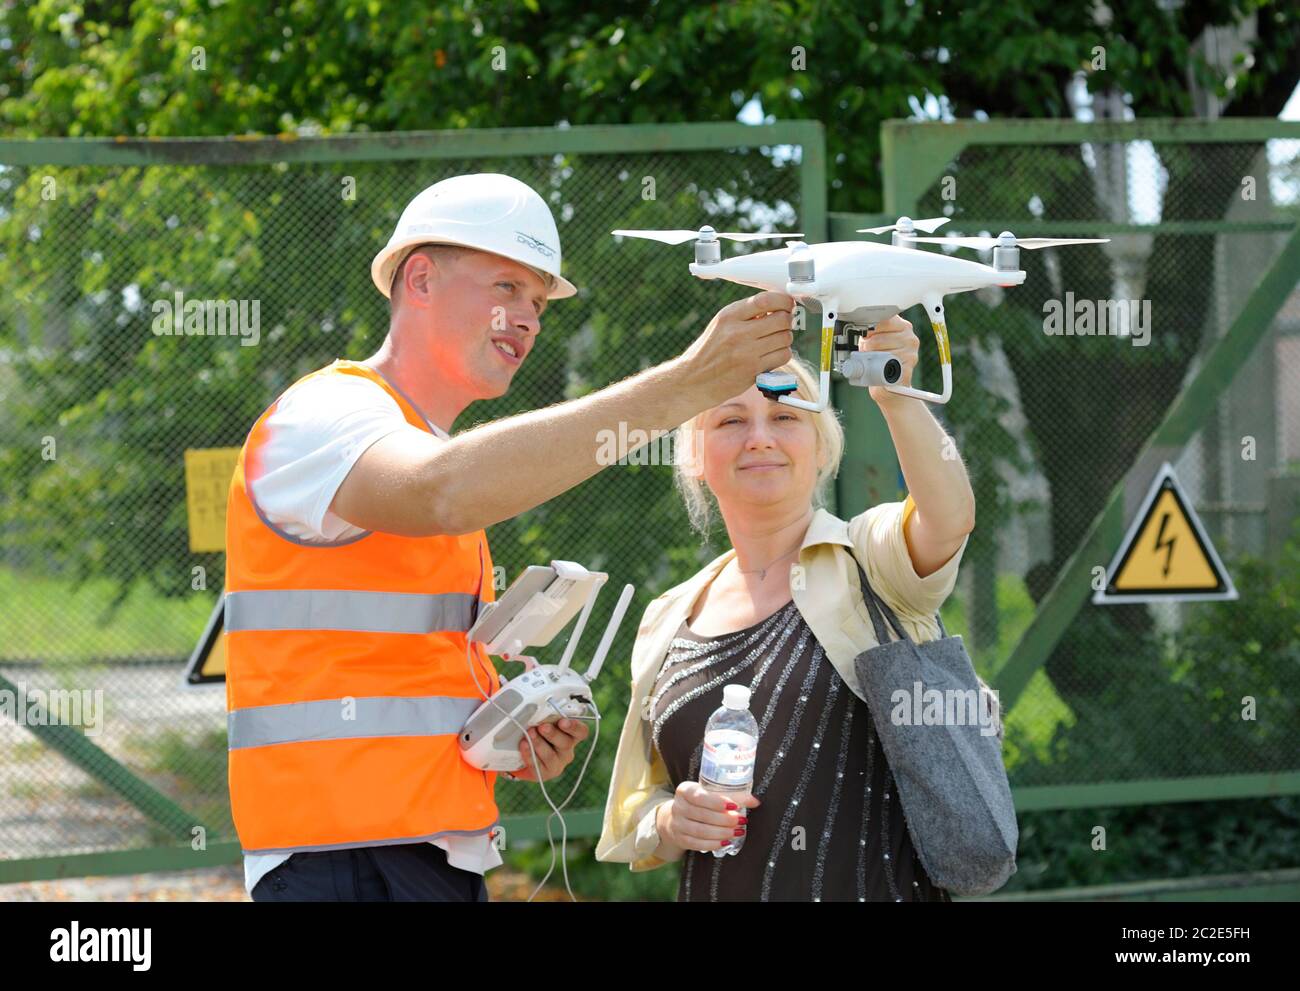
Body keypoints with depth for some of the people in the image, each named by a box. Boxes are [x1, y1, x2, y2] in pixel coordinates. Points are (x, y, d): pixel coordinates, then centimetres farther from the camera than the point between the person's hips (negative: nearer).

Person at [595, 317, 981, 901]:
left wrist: (896, 398, -40)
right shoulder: (666, 623, 9)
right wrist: (670, 822, -7)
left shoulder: (866, 562, -3)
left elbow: (949, 518, -26)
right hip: (715, 894, 4)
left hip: (878, 888, -4)